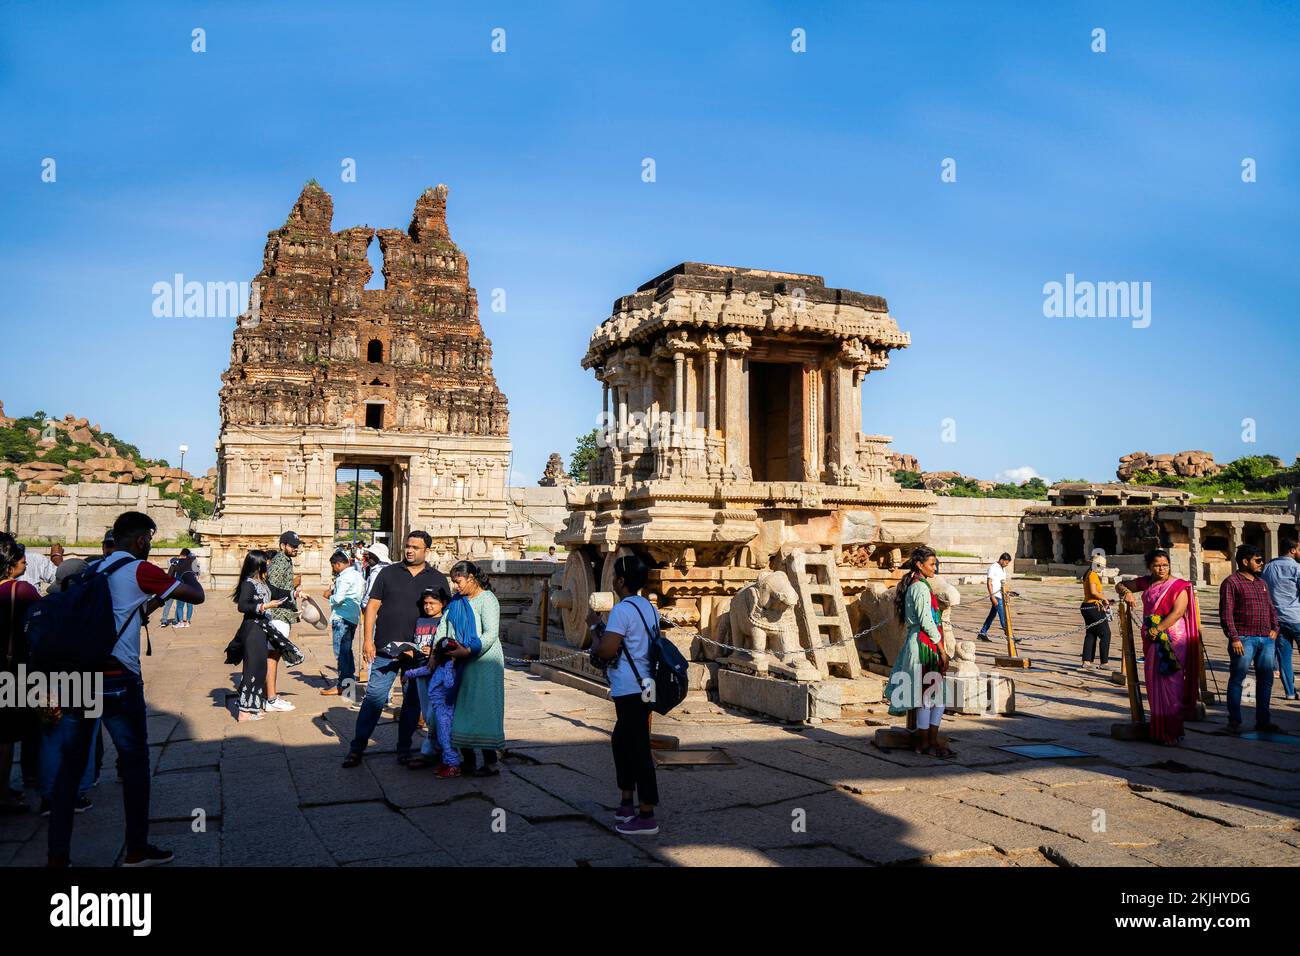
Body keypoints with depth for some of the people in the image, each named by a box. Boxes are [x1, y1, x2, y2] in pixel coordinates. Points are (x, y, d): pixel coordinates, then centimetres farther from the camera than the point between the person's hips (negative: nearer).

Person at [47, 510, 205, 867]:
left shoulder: (91, 570, 14)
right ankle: (137, 850, 14)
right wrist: (186, 571, 15)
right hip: (117, 680, -6)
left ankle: (57, 854, 13)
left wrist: (146, 606, 29)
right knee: (135, 762, 6)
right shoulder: (140, 570, -7)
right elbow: (197, 596, -3)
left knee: (70, 764, 10)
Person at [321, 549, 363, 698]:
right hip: (353, 617, 10)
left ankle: (342, 685, -5)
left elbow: (338, 599, -19)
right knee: (347, 650, 17)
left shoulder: (345, 577, -14)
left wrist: (330, 596, 0)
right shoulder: (356, 574, 16)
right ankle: (351, 679, 23)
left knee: (341, 651, -6)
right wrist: (334, 590, 8)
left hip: (342, 617, -10)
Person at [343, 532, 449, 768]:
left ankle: (404, 749, 20)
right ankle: (357, 747, 5)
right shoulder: (388, 573, 6)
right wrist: (367, 640, -6)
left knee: (413, 699, 8)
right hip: (386, 649, -1)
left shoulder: (438, 579, 7)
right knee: (374, 696, -4)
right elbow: (372, 606, 4)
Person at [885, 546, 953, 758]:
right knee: (928, 694, -3)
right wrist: (942, 650, -13)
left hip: (916, 643, 10)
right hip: (924, 643, -10)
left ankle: (931, 742, 13)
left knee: (938, 694, 10)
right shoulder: (920, 587, -14)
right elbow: (927, 622, -18)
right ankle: (925, 743, 6)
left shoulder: (913, 586, 16)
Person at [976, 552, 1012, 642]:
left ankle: (983, 633, 19)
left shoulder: (1002, 568, 15)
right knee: (1003, 616, -9)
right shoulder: (993, 568, -12)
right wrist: (992, 597, -19)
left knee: (992, 614, 12)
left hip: (1001, 596, 9)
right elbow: (989, 583, -15)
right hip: (996, 596, -9)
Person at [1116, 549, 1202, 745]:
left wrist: (1157, 629, -20)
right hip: (1152, 640, 6)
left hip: (1172, 639, -6)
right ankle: (1158, 730, 19)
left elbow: (1177, 612, -18)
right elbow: (1120, 585, 20)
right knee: (1154, 683, 10)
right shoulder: (1146, 582, 11)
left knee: (1170, 683, -7)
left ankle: (1172, 732, -2)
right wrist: (1126, 592, -3)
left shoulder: (1179, 586, -7)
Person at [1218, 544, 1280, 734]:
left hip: (1266, 639, 7)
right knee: (1237, 679, -3)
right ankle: (1234, 721, 3)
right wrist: (1234, 638, -16)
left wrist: (1274, 628, 10)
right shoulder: (1231, 582, -5)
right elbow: (1226, 613, -11)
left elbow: (1271, 608, 26)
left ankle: (1263, 720, 19)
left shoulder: (1261, 583, 19)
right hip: (1244, 639, -7)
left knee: (1266, 680, 10)